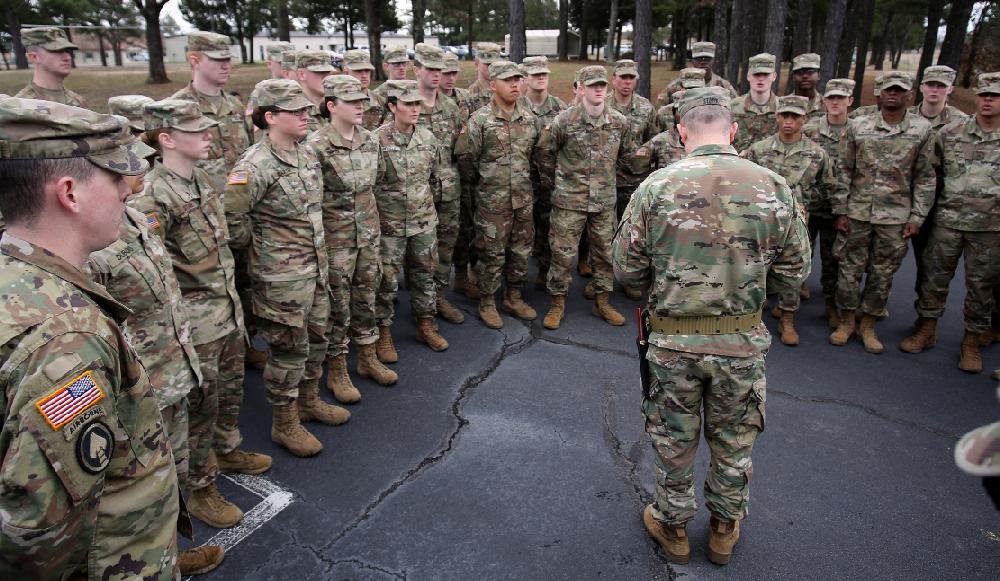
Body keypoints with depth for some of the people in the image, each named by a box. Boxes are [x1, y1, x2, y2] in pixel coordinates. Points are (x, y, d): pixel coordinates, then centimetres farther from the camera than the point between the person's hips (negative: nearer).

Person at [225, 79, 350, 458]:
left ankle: (309, 401, 39)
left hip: (316, 266, 8)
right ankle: (284, 424, 22)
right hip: (281, 275, -8)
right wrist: (253, 245, -9)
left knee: (316, 339, 19)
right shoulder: (256, 165, -20)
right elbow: (230, 216, -24)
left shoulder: (308, 154, 6)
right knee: (289, 349, 4)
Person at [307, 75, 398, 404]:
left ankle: (368, 358, 32)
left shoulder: (369, 140, 4)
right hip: (336, 239, -6)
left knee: (366, 298, 16)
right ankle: (337, 371, 21)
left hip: (369, 234, 6)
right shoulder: (317, 146, -15)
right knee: (338, 306, 5)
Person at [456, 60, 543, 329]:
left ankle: (514, 297, 31)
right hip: (492, 201, -5)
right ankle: (487, 303, 20)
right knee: (492, 254, 4)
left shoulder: (530, 119, 3)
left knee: (522, 250, 14)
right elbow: (466, 158, -7)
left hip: (524, 198, 5)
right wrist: (479, 184, 4)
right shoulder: (480, 121, -12)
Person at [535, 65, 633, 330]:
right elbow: (544, 152, 3)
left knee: (605, 252, 11)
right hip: (569, 199, -3)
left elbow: (626, 154, 17)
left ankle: (602, 302, 27)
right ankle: (558, 303, 18)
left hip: (605, 200, 3)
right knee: (563, 252, 1)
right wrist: (551, 179, 8)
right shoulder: (564, 120, -9)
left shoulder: (619, 122, 0)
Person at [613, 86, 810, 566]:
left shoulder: (655, 188, -13)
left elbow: (627, 271, -7)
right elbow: (794, 273, -1)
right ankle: (724, 529, 42)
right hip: (742, 341, 2)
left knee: (674, 441, 19)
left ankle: (673, 526, 39)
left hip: (673, 340, -1)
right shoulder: (774, 188, -7)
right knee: (734, 442, 23)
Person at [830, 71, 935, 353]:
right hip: (857, 212, 0)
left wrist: (917, 217, -2)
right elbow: (843, 171, 2)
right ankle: (846, 321, 21)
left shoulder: (922, 130, 2)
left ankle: (868, 325, 22)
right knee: (850, 268, 6)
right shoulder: (858, 127, 1)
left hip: (896, 216, 1)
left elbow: (925, 178, 4)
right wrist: (841, 211, -2)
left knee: (883, 273, 8)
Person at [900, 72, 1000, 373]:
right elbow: (932, 172, 8)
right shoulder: (951, 131, 1)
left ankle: (972, 341, 21)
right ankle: (926, 329, 24)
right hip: (947, 220, 1)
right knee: (935, 276, 8)